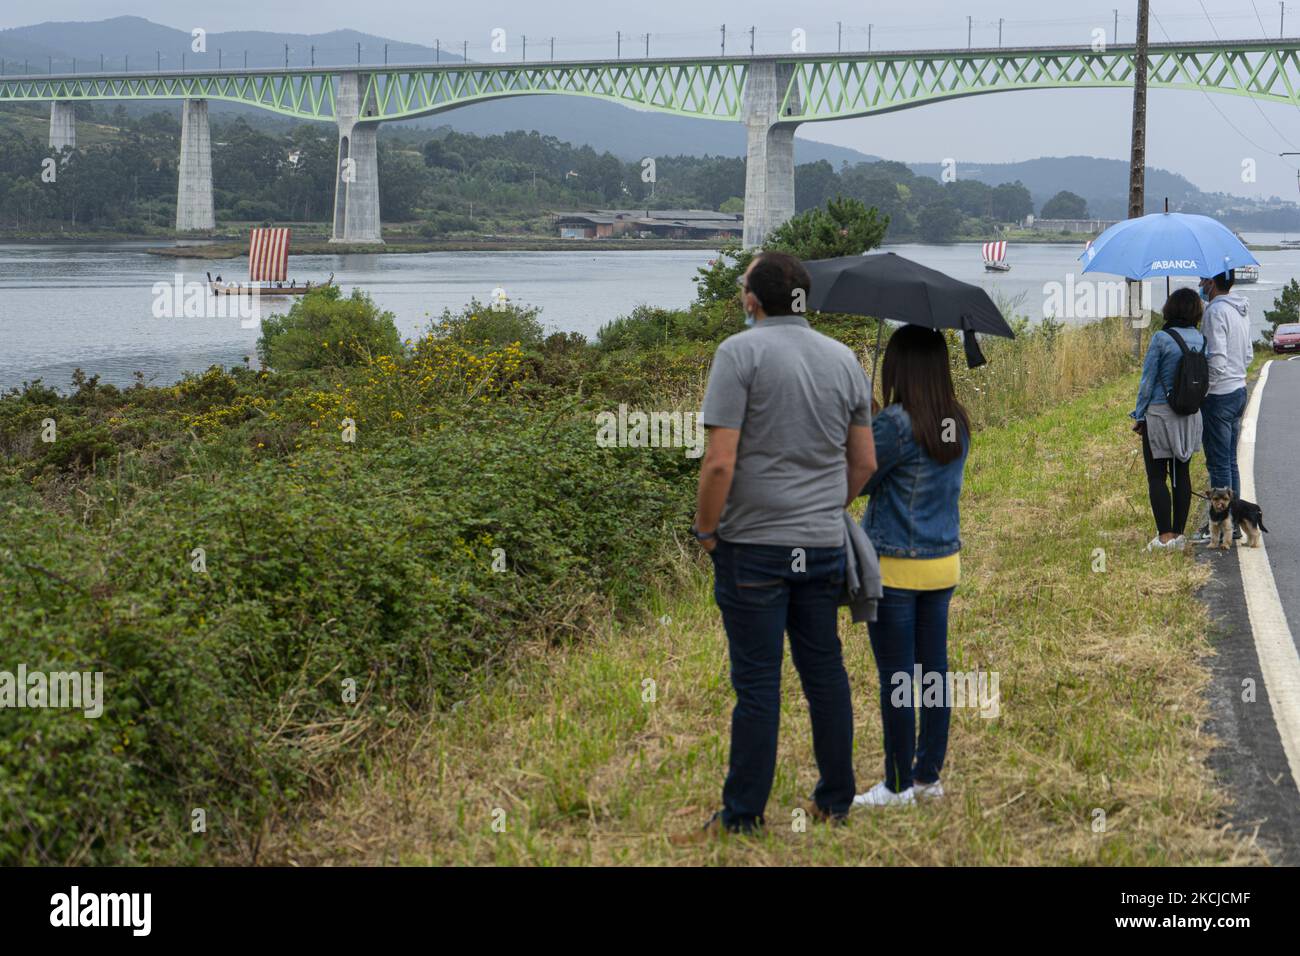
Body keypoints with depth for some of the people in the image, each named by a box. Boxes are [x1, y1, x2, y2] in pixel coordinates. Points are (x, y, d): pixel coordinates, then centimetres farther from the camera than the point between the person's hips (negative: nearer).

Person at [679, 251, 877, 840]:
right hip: (825, 545, 5)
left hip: (754, 545, -5)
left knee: (757, 682, -2)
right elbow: (864, 464, 13)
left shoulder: (741, 352, -9)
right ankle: (835, 802, 19)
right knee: (825, 671, 12)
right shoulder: (844, 359, 9)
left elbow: (720, 462, -16)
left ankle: (742, 818, 4)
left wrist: (706, 529, -3)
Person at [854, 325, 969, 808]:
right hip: (945, 562, 7)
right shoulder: (957, 423, 4)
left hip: (896, 568, -7)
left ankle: (899, 786, 6)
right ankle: (929, 776, 21)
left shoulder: (894, 424, -17)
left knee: (895, 677, 0)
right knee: (934, 669, 12)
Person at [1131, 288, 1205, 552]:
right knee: (1181, 474, 12)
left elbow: (1147, 381, -9)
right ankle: (1179, 533, 15)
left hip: (1160, 414, -5)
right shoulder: (1202, 340, 1)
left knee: (1156, 476, 0)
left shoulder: (1161, 339, -14)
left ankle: (1165, 536, -5)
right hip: (1191, 416, 5)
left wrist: (1139, 415, 0)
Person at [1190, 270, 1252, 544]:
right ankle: (1233, 522, 18)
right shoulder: (1241, 310, 12)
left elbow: (1216, 359, -23)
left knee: (1218, 463, -4)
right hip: (1239, 389, 9)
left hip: (1219, 396, -9)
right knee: (1230, 462, 14)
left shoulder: (1216, 311, -17)